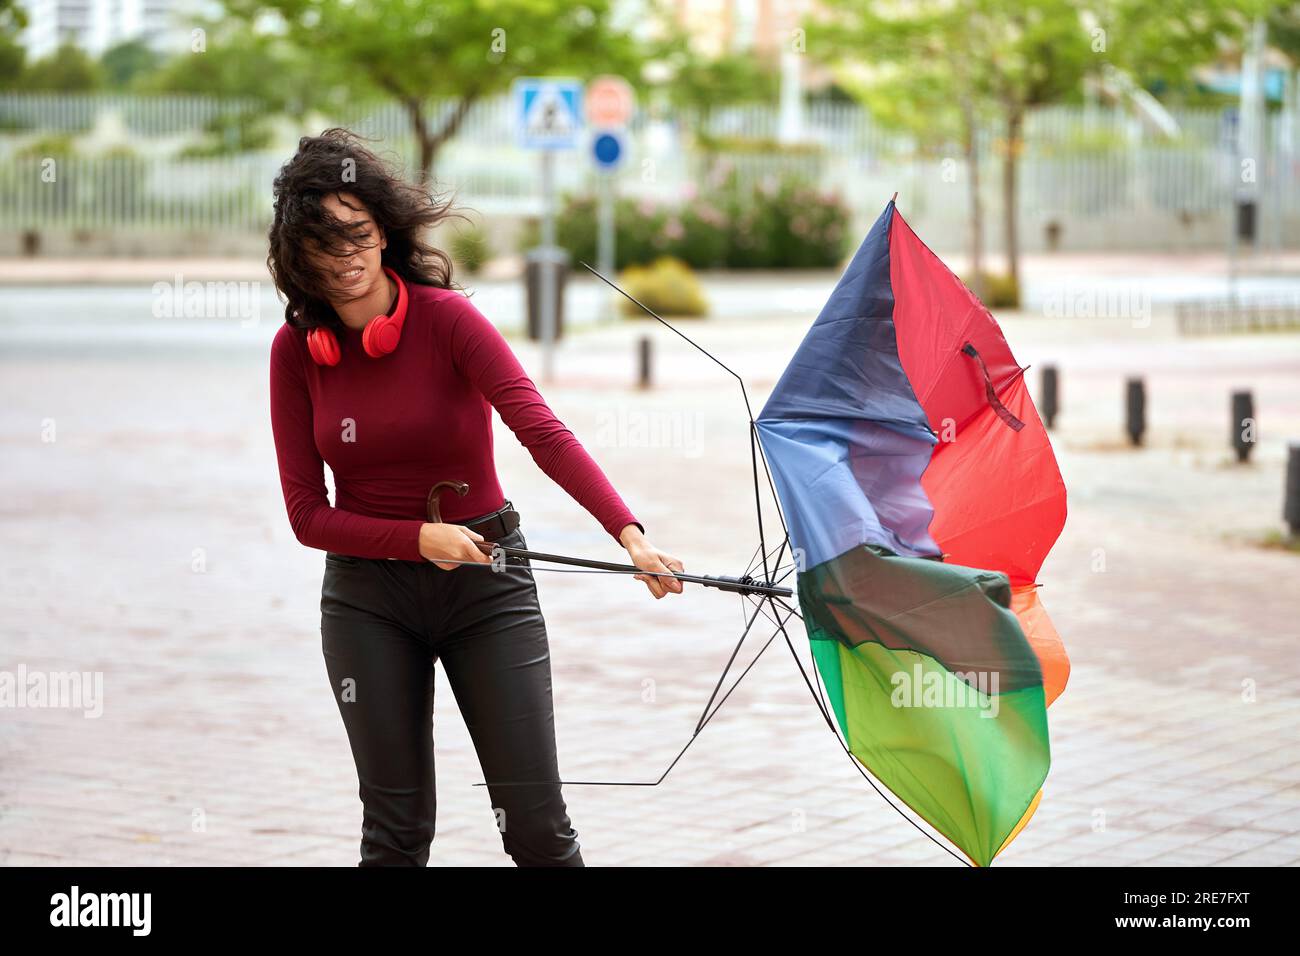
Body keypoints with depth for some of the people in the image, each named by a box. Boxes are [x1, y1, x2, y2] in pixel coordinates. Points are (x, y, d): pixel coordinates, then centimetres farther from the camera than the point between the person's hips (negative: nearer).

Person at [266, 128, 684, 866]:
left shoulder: (446, 319, -12)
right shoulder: (296, 350, -3)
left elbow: (546, 433, -24)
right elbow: (307, 514, -3)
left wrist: (631, 533, -38)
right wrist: (420, 538, -18)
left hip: (487, 588, -2)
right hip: (368, 598, 2)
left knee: (537, 827, -5)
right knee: (396, 832, 0)